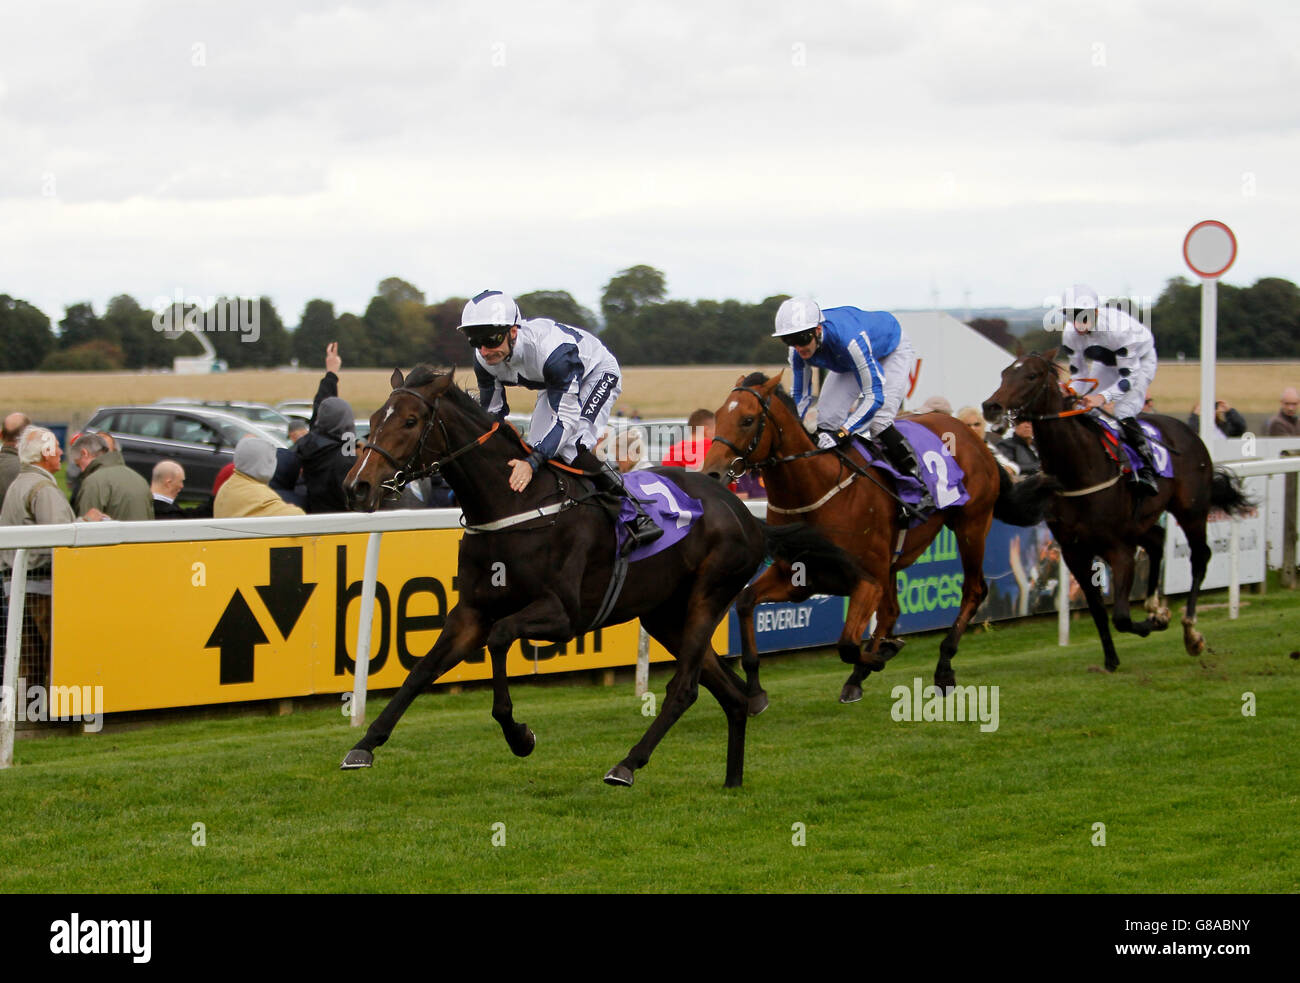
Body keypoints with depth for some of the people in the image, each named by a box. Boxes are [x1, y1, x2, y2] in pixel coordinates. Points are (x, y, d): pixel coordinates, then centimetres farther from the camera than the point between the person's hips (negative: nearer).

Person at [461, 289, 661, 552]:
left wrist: (533, 462, -53)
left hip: (598, 373, -8)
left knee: (570, 447, -27)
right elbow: (491, 413, -6)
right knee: (538, 448, -4)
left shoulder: (551, 349, -43)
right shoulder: (484, 360, -21)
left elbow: (566, 418, -42)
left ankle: (637, 515, -24)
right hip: (557, 384, 8)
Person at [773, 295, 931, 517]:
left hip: (892, 351, -7)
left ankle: (920, 485, -11)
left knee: (878, 421, -23)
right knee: (827, 419, -8)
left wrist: (840, 434, -52)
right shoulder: (799, 350, -26)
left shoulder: (849, 338, -46)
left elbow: (875, 396, -44)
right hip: (848, 362, 7)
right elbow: (800, 396, -11)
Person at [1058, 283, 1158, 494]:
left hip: (1140, 362, -6)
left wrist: (1103, 397, -50)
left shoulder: (1118, 328, -41)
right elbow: (1078, 372, -10)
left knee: (1124, 414, -26)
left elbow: (1129, 376, -37)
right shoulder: (1071, 335, -22)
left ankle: (1147, 470, -23)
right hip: (1107, 364, 7)